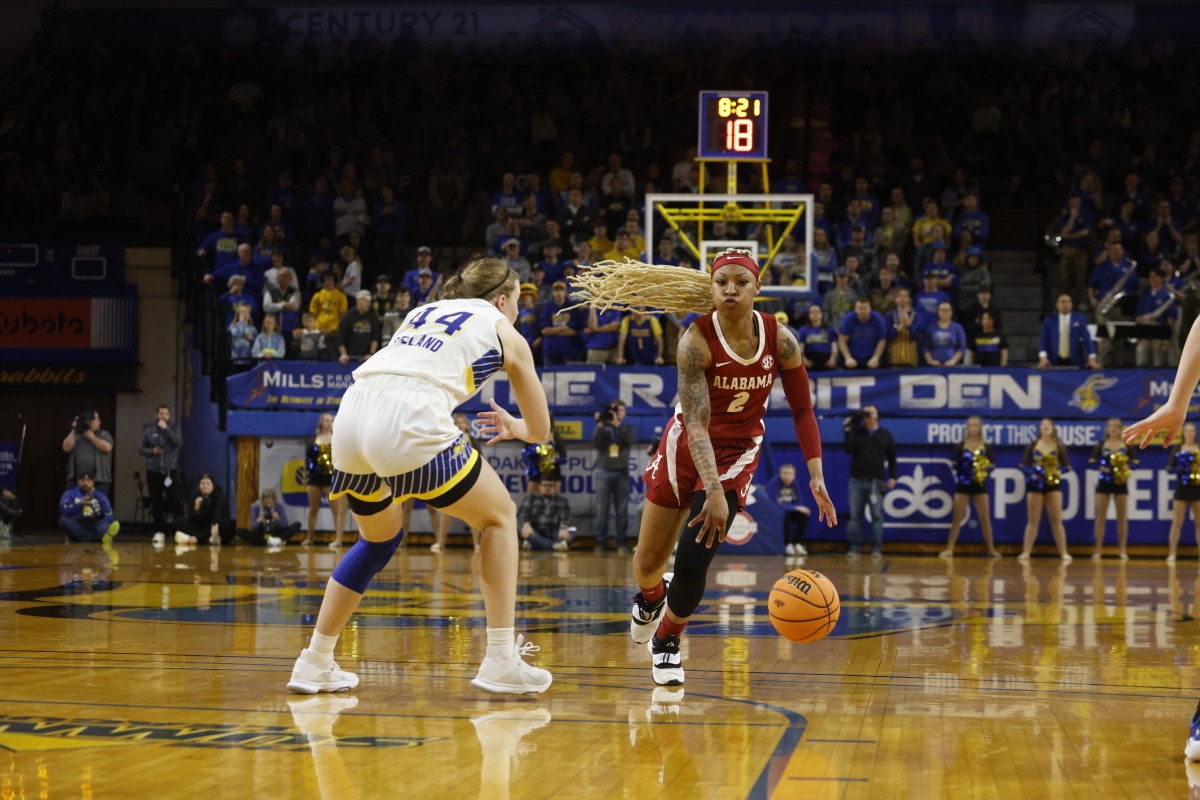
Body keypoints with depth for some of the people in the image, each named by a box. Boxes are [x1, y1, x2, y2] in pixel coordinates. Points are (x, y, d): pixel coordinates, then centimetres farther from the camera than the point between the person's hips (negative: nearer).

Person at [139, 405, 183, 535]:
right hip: (153, 472, 1)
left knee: (176, 502, -9)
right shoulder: (149, 431, 4)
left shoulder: (174, 428, 3)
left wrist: (166, 428, -17)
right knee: (156, 504, 3)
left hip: (171, 471, -1)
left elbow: (179, 442, -15)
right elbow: (141, 448, 8)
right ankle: (159, 532, 12)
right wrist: (152, 451, -11)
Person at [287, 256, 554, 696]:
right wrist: (513, 427, 51)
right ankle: (501, 661, 10)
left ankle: (315, 663, 29)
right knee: (499, 517, 17)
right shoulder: (505, 333, 21)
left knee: (380, 538, 30)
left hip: (351, 416, 6)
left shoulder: (422, 313, 33)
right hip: (409, 424, -5)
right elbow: (540, 429, 29)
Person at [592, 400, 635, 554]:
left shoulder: (627, 428, 11)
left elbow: (630, 439, -11)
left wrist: (616, 424, -17)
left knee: (622, 510, -2)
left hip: (621, 472, 0)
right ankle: (600, 542, 2)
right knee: (602, 509, -1)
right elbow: (594, 444, -5)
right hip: (604, 472, 0)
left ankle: (621, 543, -1)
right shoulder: (602, 427, 10)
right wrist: (601, 425, -13)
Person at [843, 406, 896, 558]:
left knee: (877, 516, -3)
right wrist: (848, 431, -15)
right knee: (855, 516, 0)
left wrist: (892, 477, 4)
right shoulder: (856, 433, 8)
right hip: (857, 481, 0)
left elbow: (892, 457, 11)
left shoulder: (885, 434, 9)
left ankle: (876, 548, 1)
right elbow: (848, 449, -7)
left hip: (876, 482, 0)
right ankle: (854, 548, 3)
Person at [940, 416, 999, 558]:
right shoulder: (960, 446, 1)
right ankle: (949, 549, 1)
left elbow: (991, 465, 3)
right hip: (963, 484, -1)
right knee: (957, 518, 0)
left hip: (980, 485, 1)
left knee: (985, 518, 5)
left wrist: (985, 472, -15)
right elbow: (956, 464, -4)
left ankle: (991, 549, 13)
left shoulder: (986, 447, 3)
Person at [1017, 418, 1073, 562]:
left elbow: (1067, 466, 4)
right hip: (1035, 485, 0)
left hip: (1053, 484, 0)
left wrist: (1058, 471, -15)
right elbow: (1024, 464, 3)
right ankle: (1026, 552, 4)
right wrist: (1032, 473, -15)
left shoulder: (1059, 447, 3)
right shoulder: (1033, 446, 3)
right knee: (1033, 520, 2)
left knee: (1056, 520, -1)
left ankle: (1064, 553, 1)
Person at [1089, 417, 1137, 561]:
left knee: (1122, 518, 2)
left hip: (1120, 483, 0)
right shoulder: (1101, 445, 3)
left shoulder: (1126, 445, 3)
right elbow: (1092, 461, 3)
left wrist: (1126, 468, -15)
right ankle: (1098, 549, 4)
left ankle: (1122, 550, 9)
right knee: (1101, 517, 0)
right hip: (1104, 482, 0)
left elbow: (1134, 462, 4)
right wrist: (1101, 467, -15)